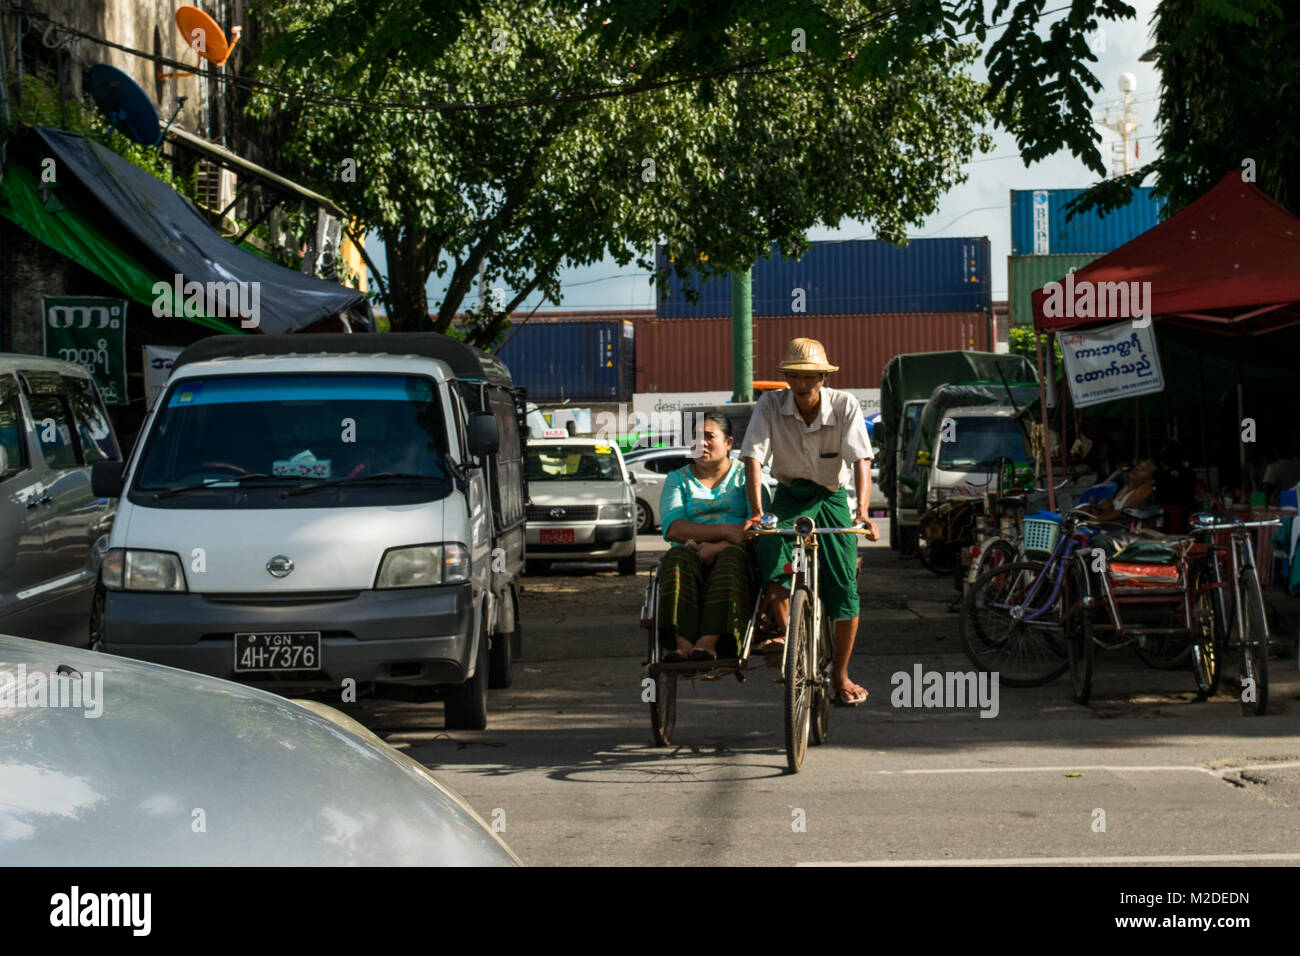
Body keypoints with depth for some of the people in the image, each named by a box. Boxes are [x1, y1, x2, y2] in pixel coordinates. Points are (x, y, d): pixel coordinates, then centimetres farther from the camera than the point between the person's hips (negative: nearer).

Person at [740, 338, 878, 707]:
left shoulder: (845, 405, -15)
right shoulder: (770, 406, -13)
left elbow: (860, 459, -23)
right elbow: (754, 457, -19)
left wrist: (862, 509, -38)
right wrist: (756, 510, -32)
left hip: (832, 497, 0)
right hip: (790, 494, 0)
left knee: (844, 586, -8)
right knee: (771, 545, -31)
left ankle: (840, 675, 6)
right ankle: (784, 632, -12)